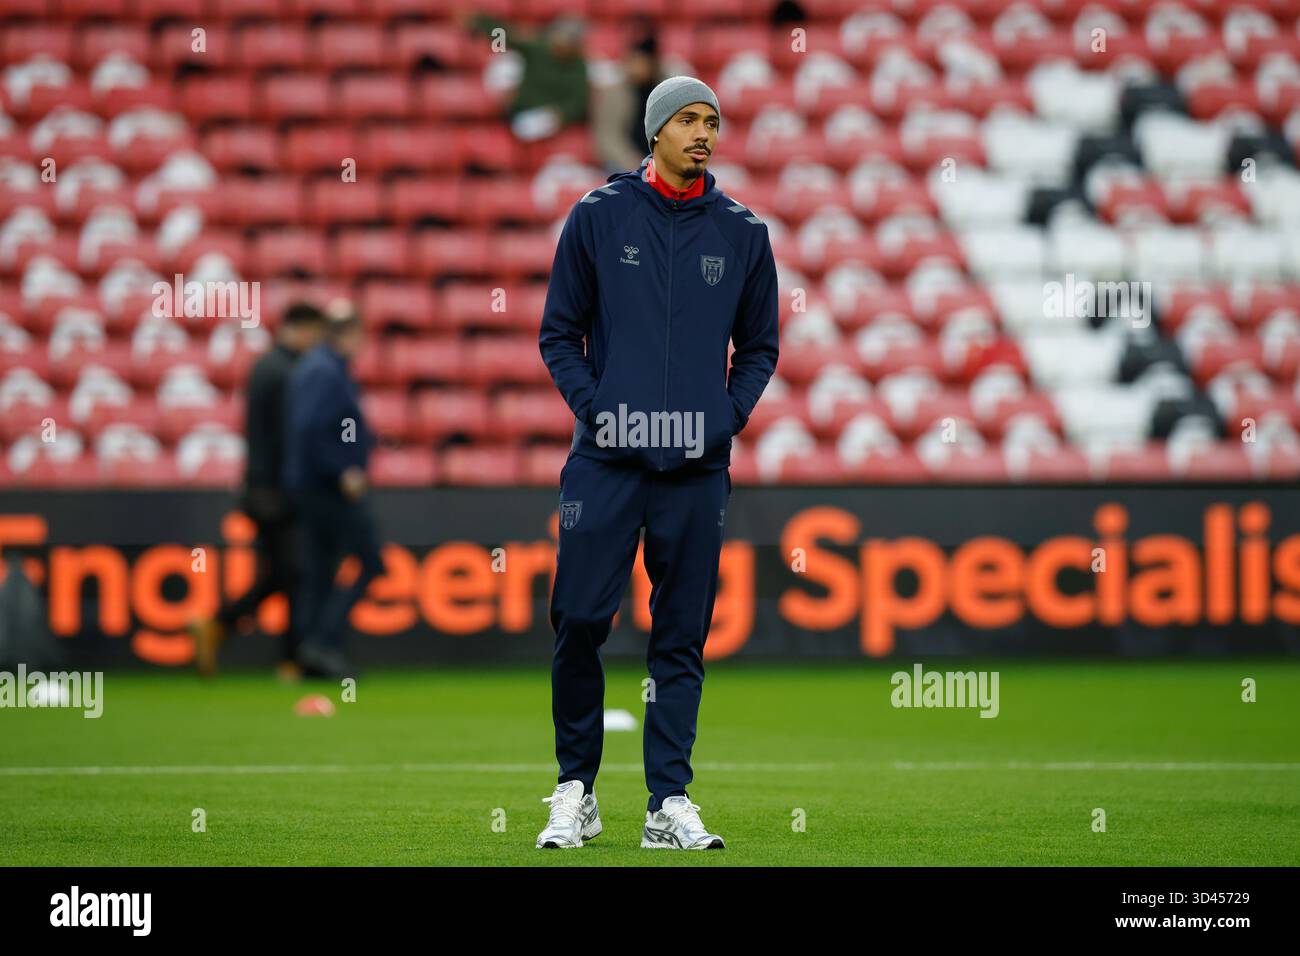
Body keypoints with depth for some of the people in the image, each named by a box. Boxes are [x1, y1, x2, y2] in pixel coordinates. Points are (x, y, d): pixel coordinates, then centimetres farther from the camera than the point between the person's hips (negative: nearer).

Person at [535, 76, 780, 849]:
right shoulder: (599, 217, 4)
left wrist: (728, 416, 1)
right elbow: (560, 334, 8)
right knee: (580, 621, -5)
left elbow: (760, 347, 16)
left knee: (683, 637, 2)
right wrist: (593, 406, -5)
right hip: (608, 458, -1)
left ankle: (670, 803, 6)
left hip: (698, 467, 2)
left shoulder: (742, 233, 8)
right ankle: (576, 792, 9)